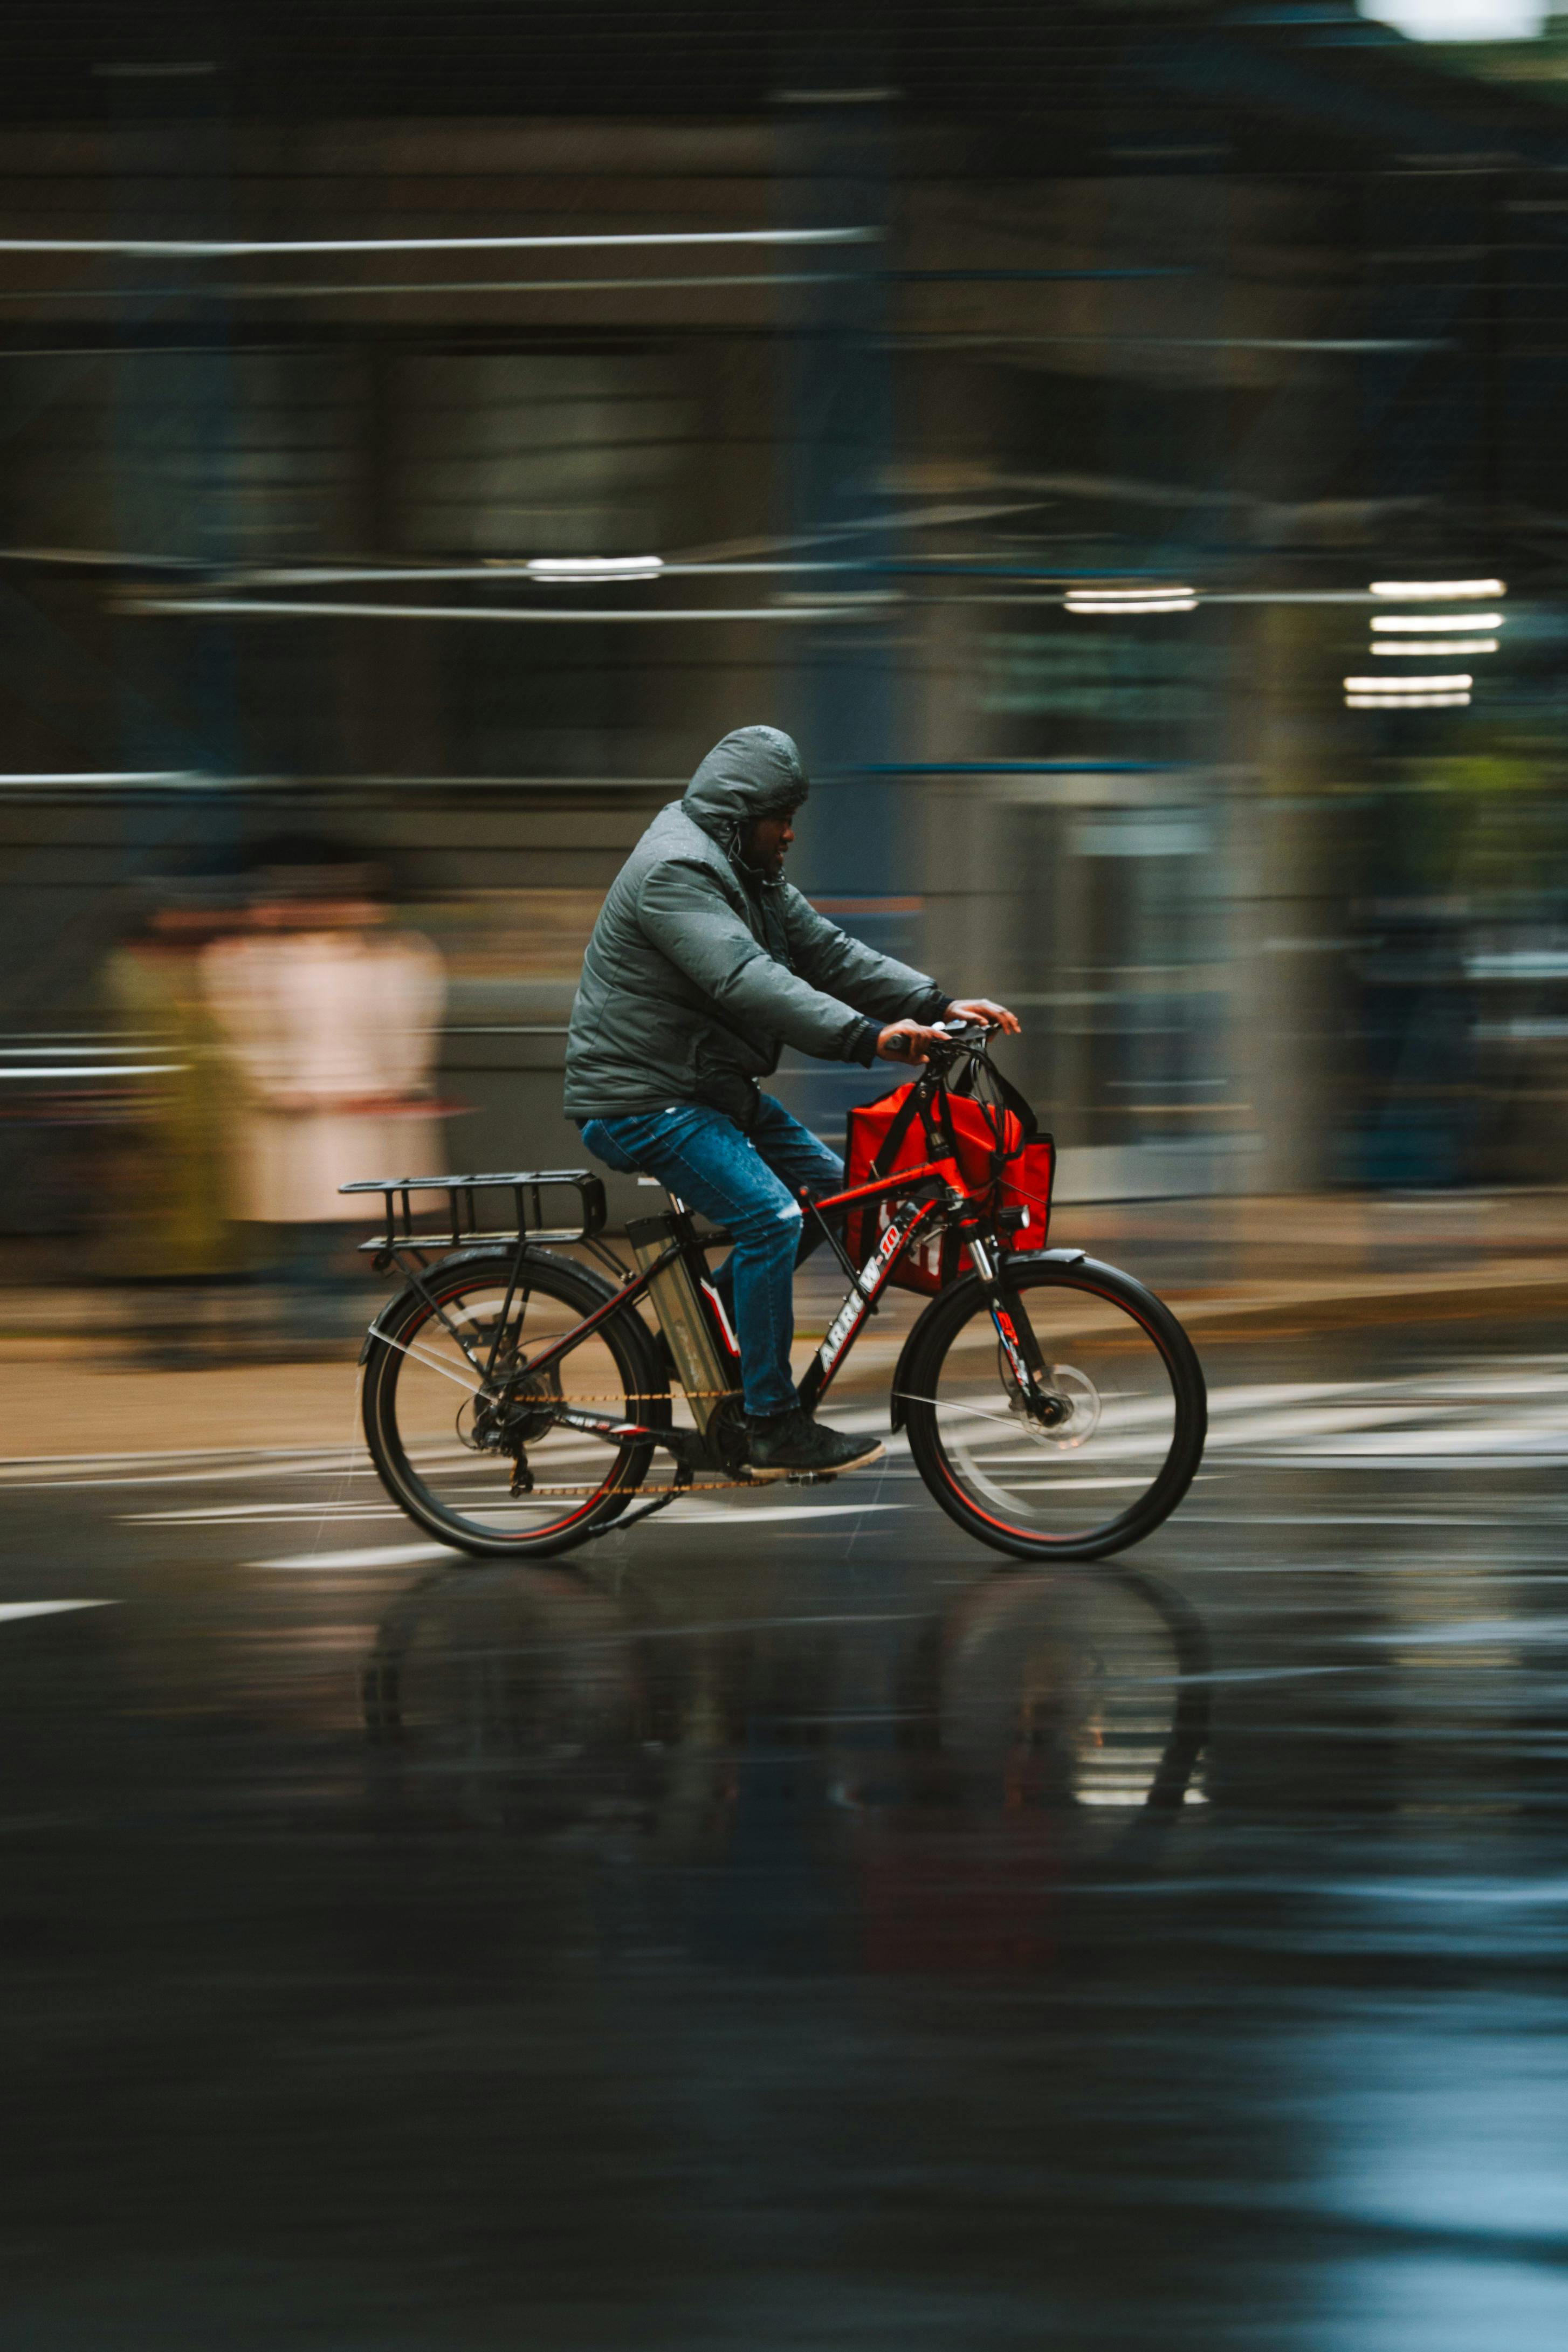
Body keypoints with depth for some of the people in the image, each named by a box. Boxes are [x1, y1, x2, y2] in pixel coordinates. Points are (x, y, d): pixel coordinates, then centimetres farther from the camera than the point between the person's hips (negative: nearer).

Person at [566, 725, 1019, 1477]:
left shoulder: (747, 872, 13)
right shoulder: (675, 872, -21)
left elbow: (826, 950, 9)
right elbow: (748, 982, -33)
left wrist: (938, 1006, -4)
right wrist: (868, 1037, -41)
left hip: (710, 1088, 11)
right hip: (640, 1102, -11)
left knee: (828, 1185, 10)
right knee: (770, 1217, -22)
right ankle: (773, 1427, -17)